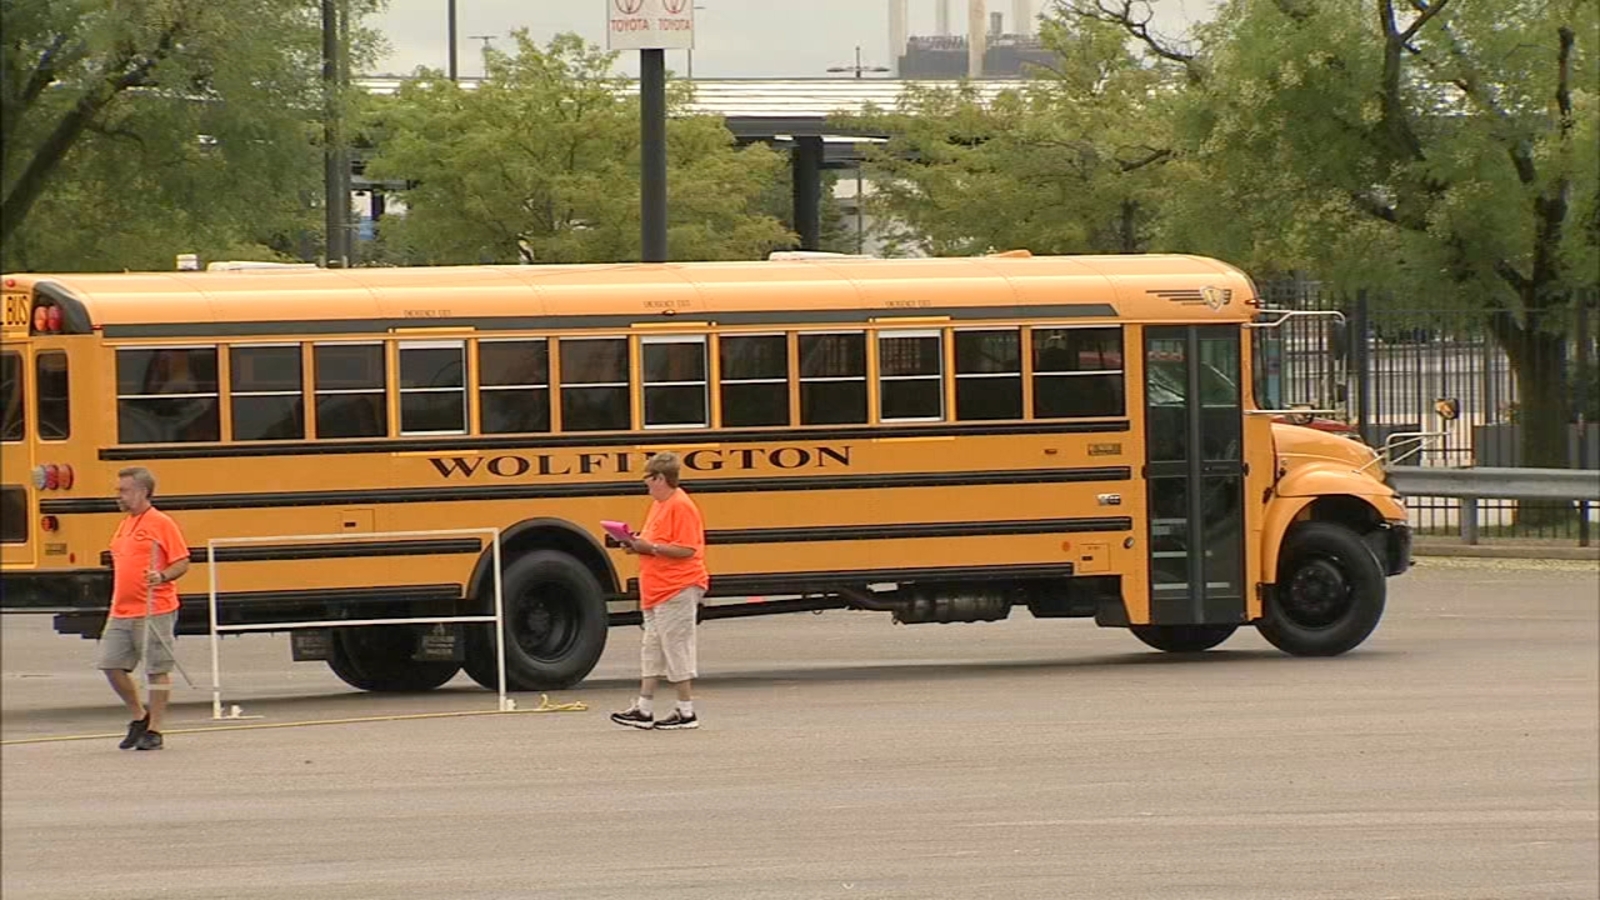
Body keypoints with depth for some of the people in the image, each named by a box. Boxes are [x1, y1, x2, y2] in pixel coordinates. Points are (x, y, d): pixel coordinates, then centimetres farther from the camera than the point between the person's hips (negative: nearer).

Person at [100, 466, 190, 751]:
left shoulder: (161, 524, -7)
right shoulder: (125, 525, 18)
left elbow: (182, 563, -9)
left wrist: (162, 577, -27)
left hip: (155, 611, -8)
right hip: (121, 614, 8)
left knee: (157, 670, -1)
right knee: (111, 664, 4)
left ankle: (154, 730, 6)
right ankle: (140, 716, 21)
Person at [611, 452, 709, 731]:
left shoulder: (681, 507, -16)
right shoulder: (659, 504, 15)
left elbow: (687, 549, -22)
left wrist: (650, 548, -21)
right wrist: (639, 545, 6)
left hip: (678, 590, -10)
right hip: (657, 591, 10)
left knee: (676, 650, -4)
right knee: (652, 650, 11)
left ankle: (686, 713, 2)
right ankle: (644, 710, 14)